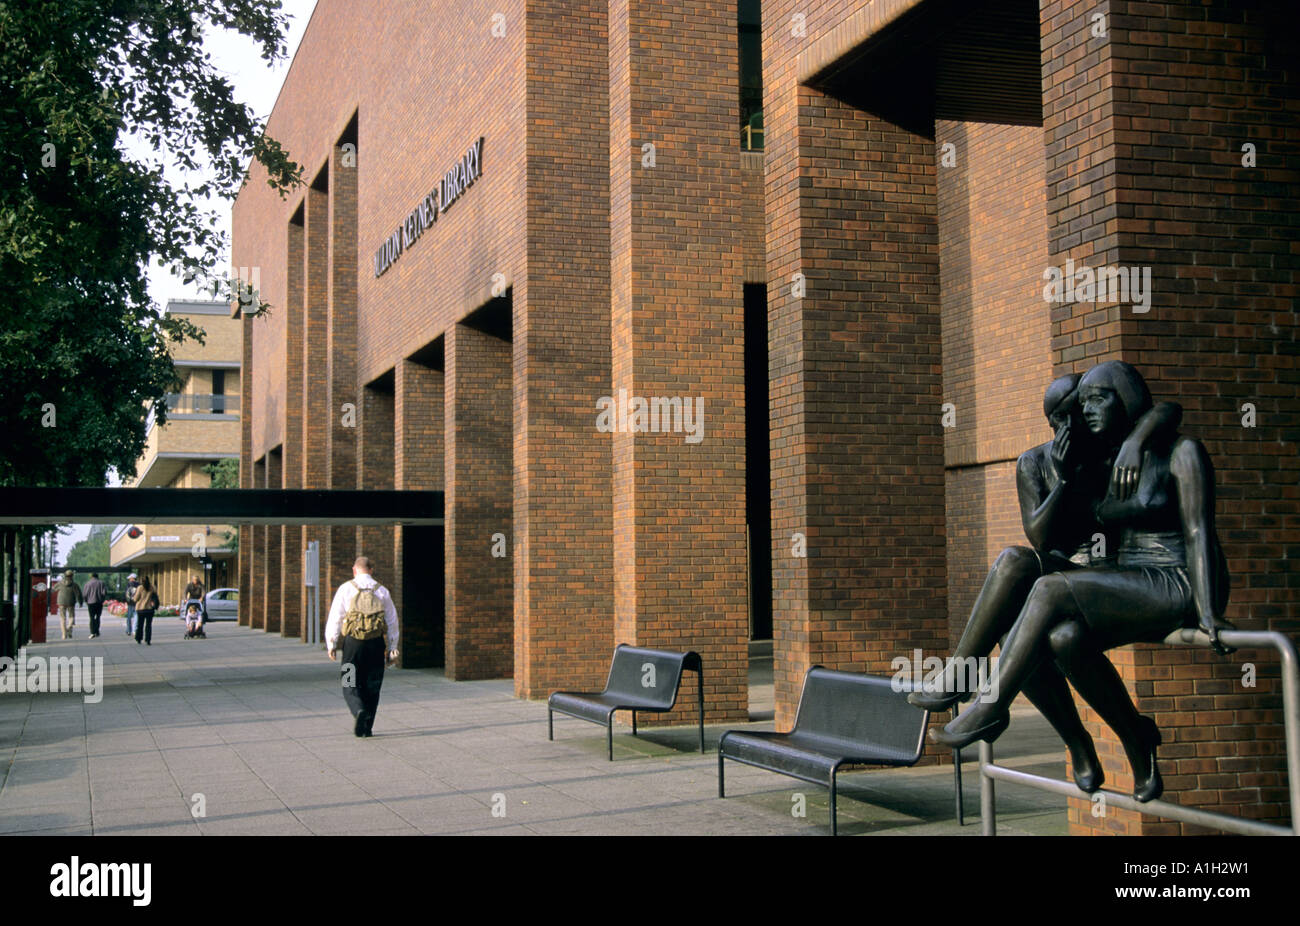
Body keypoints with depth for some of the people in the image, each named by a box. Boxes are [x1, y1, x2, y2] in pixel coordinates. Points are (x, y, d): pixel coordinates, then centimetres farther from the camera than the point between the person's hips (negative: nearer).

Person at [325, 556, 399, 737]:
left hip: (353, 641, -2)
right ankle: (367, 727, 11)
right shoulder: (382, 591, 10)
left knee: (351, 685, 5)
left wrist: (331, 644, 5)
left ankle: (359, 710, -23)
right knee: (372, 686, 10)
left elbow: (335, 617, -1)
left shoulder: (346, 589, 2)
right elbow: (392, 621, 12)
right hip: (376, 643, 2)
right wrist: (392, 648, 17)